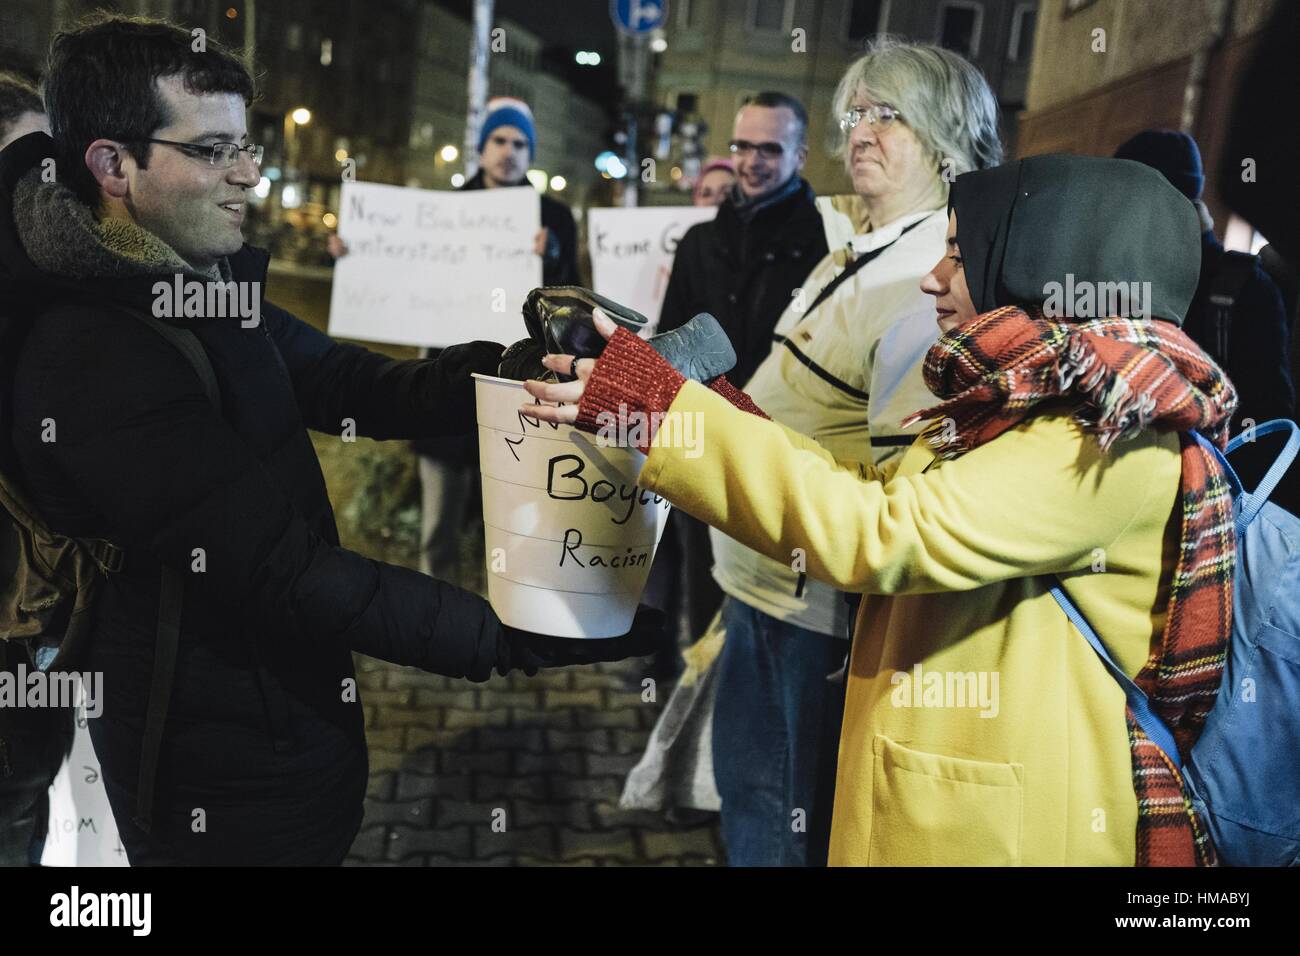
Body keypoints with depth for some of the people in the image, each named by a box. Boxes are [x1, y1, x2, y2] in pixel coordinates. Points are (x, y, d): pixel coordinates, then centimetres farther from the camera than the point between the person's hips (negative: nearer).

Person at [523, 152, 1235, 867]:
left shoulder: (1115, 444, -20)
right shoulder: (1010, 409, 7)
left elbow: (875, 537, -28)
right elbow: (862, 494, 8)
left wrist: (658, 406, -26)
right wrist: (705, 396, 2)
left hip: (1000, 833, -8)